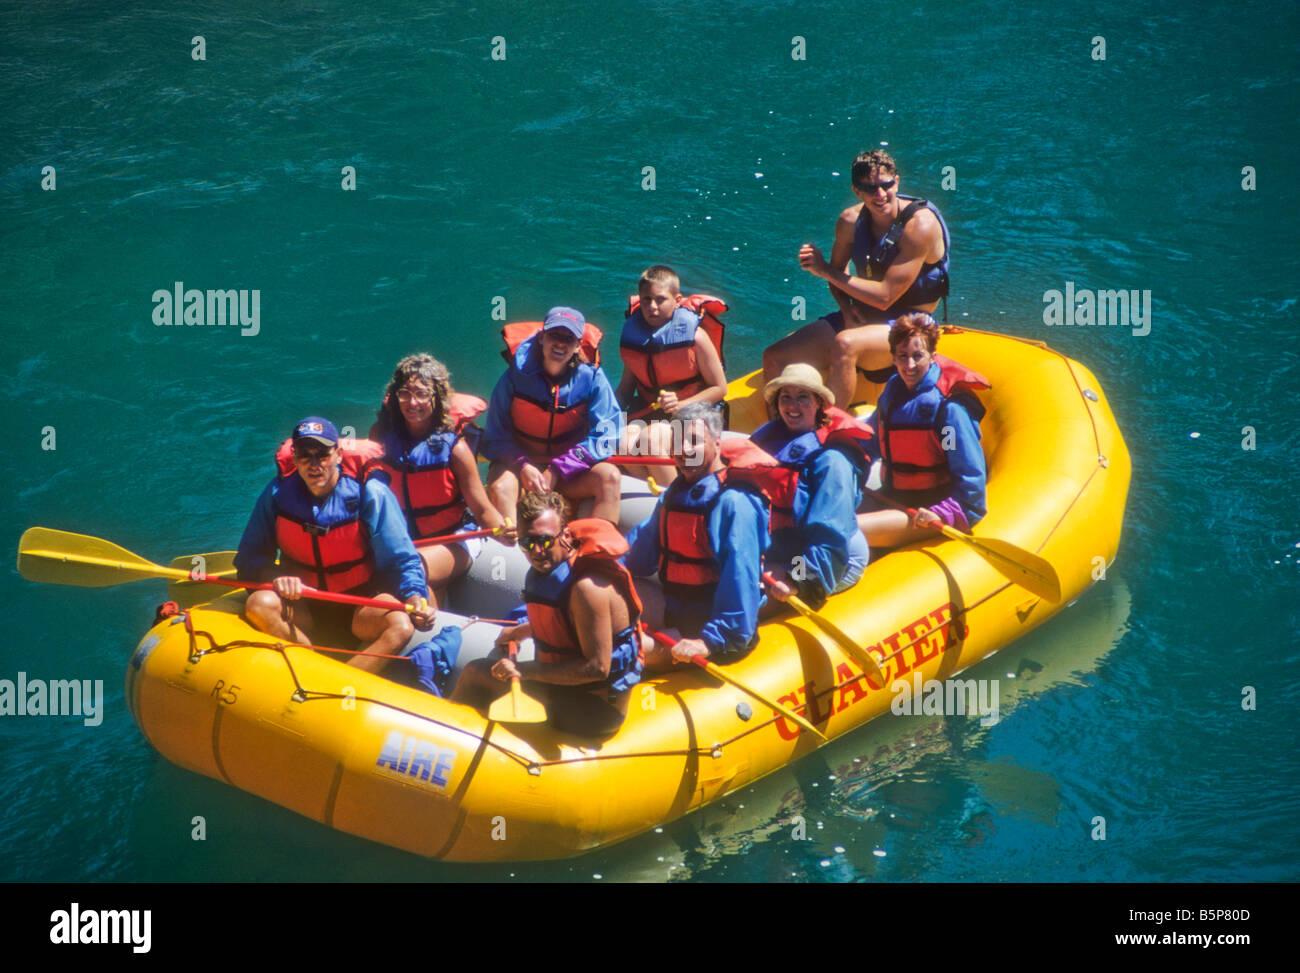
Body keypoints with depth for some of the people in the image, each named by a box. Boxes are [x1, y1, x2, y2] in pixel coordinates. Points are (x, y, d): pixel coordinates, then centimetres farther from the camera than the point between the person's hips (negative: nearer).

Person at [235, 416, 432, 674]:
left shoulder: (370, 494, -11)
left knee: (400, 625, -32)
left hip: (359, 606, -2)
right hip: (302, 606, 2)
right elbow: (248, 561, -3)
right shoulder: (277, 495, -6)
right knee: (260, 604, -29)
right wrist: (275, 575, -25)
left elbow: (402, 559, -9)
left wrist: (414, 594, -30)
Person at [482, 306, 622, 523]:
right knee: (499, 487, -34)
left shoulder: (591, 378, -6)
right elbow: (496, 437, -4)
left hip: (569, 472, 1)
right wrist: (522, 466, -23)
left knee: (610, 477, -27)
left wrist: (557, 471, -18)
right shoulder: (516, 375, -7)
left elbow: (604, 437, -10)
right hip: (520, 464, -1)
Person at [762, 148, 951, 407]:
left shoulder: (920, 224, -18)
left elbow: (885, 296, -21)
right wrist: (847, 310, -5)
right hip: (859, 318, 7)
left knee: (845, 344, -38)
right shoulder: (850, 220, 0)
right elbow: (837, 271, 17)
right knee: (774, 358, -7)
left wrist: (826, 271, -15)